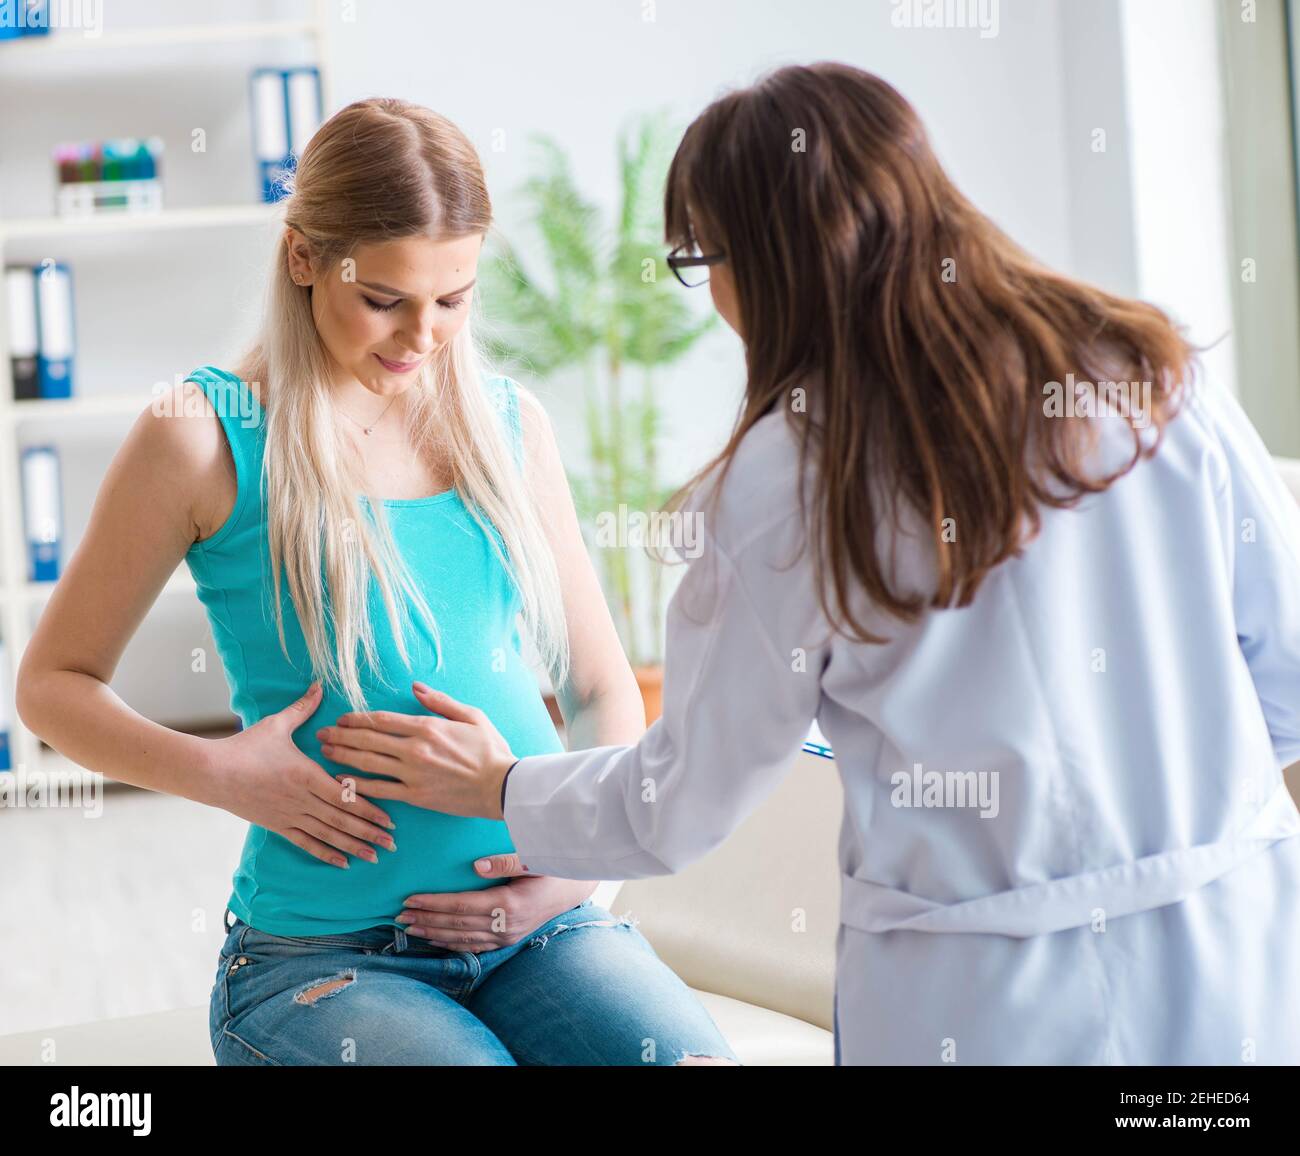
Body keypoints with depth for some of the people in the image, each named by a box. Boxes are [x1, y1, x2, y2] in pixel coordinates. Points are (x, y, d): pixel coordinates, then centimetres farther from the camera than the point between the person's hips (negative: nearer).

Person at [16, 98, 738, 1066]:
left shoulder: (508, 423, 11)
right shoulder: (205, 435, -1)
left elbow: (602, 688, 17)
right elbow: (53, 685, 5)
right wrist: (218, 773, -12)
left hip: (542, 927, 3)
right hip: (320, 952, -3)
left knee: (691, 1058, -25)